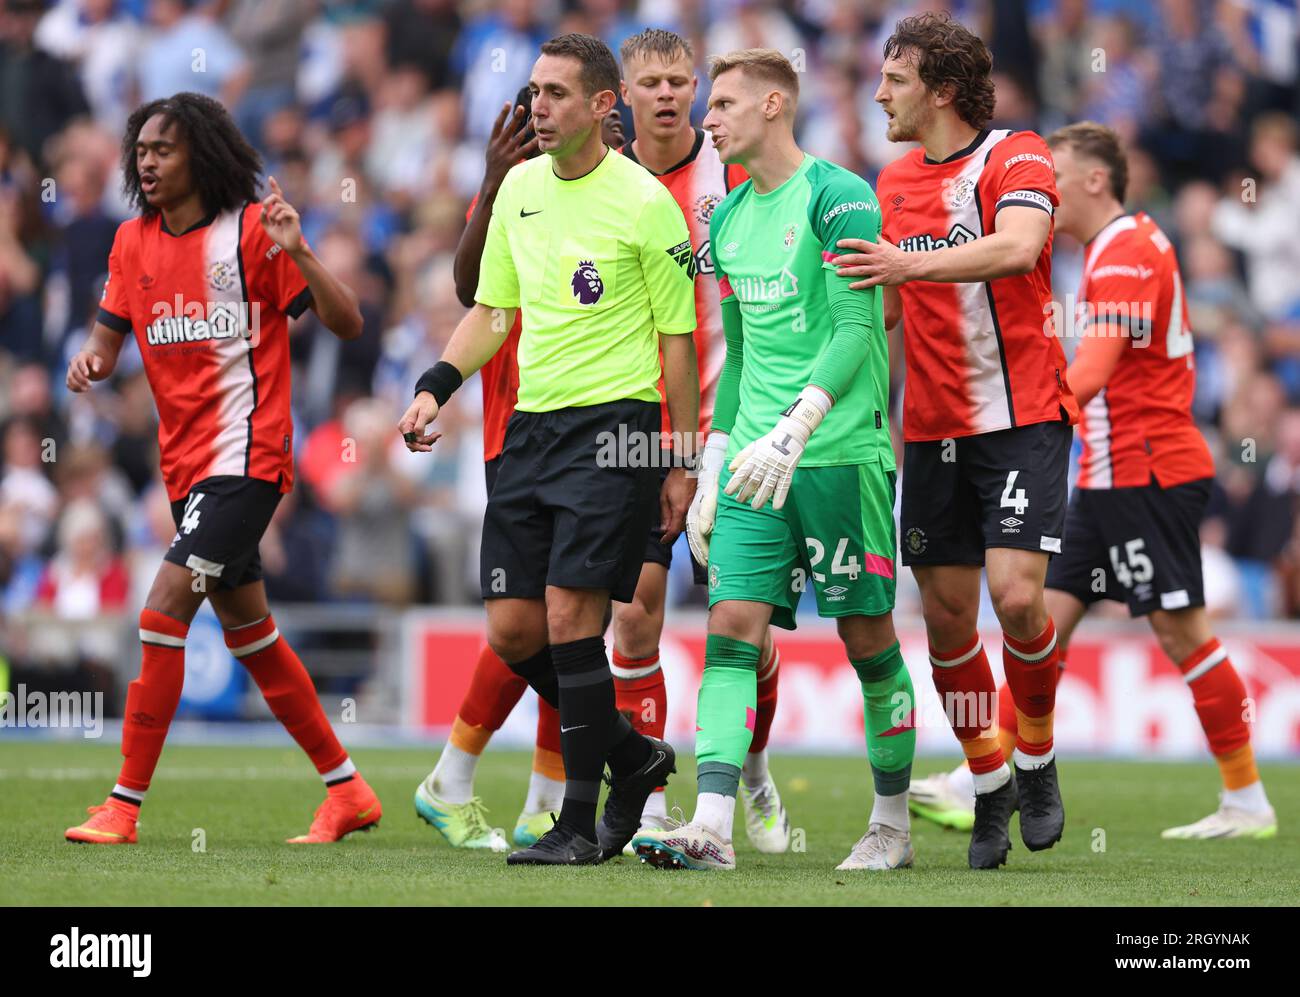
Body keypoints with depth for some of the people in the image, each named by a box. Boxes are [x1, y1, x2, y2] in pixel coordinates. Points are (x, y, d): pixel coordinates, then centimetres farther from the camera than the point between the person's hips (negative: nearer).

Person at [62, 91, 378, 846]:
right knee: (249, 632, 14)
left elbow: (347, 324, -11)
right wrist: (89, 362, -8)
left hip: (245, 457, -8)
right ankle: (348, 791, 25)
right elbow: (110, 337, 15)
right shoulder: (134, 241, 9)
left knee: (163, 615, -16)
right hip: (187, 464, 8)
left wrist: (297, 251, -26)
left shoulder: (251, 229, -10)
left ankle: (125, 805, -12)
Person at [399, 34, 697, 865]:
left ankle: (581, 824, -5)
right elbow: (492, 310, 20)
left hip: (612, 423, -7)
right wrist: (436, 387, 4)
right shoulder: (520, 187, 10)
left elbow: (678, 338, -4)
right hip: (531, 423, 7)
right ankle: (634, 756, 24)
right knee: (513, 631, 3)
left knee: (569, 616, -13)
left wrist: (685, 465, -5)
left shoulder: (644, 203, -8)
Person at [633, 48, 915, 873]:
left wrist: (792, 433, -26)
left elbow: (856, 331, -16)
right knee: (733, 626, -7)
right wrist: (713, 471, 19)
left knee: (868, 635, 2)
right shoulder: (728, 221, 16)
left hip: (842, 453, -6)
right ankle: (713, 827, -15)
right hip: (755, 458, 7)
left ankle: (893, 826, 14)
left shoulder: (838, 198, -8)